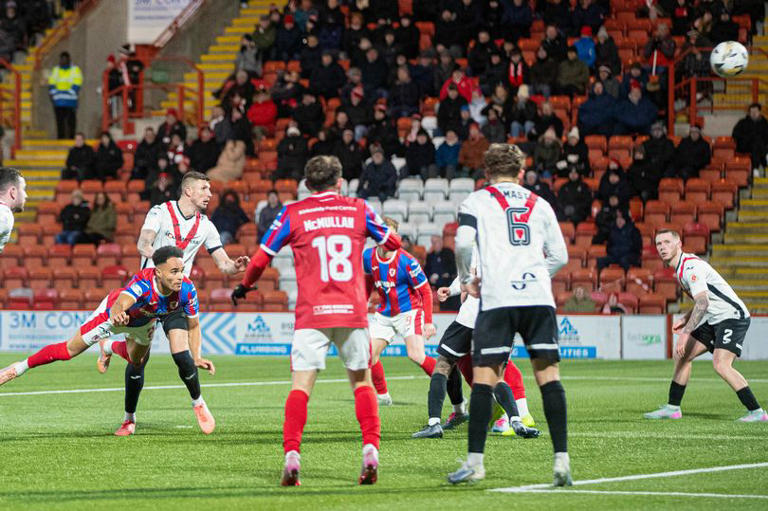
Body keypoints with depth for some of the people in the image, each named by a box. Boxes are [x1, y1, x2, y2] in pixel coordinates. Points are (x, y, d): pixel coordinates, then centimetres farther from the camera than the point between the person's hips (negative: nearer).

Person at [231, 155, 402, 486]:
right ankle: (371, 450, -2)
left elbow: (262, 258, 8)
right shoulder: (358, 209, 8)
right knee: (362, 382, 14)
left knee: (300, 386, -2)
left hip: (312, 315, -1)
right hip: (353, 311, 1)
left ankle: (292, 455, -18)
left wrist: (244, 286, 27)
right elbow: (392, 242, 23)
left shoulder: (292, 214, 3)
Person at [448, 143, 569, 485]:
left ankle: (475, 461, -4)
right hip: (539, 297, 3)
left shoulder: (476, 201, 10)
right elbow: (559, 255, 18)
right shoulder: (539, 205, 20)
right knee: (548, 375, 2)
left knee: (483, 376, 0)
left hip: (497, 299, -3)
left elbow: (463, 241, -6)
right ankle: (561, 459, -6)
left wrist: (466, 280, 9)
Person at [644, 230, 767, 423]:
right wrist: (685, 319, 15)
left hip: (732, 316, -11)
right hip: (714, 320, 11)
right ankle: (673, 408, 20)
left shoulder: (691, 267, -19)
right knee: (681, 354, 11)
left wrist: (685, 333, -36)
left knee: (721, 364, -25)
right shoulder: (680, 269, 14)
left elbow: (703, 303, -31)